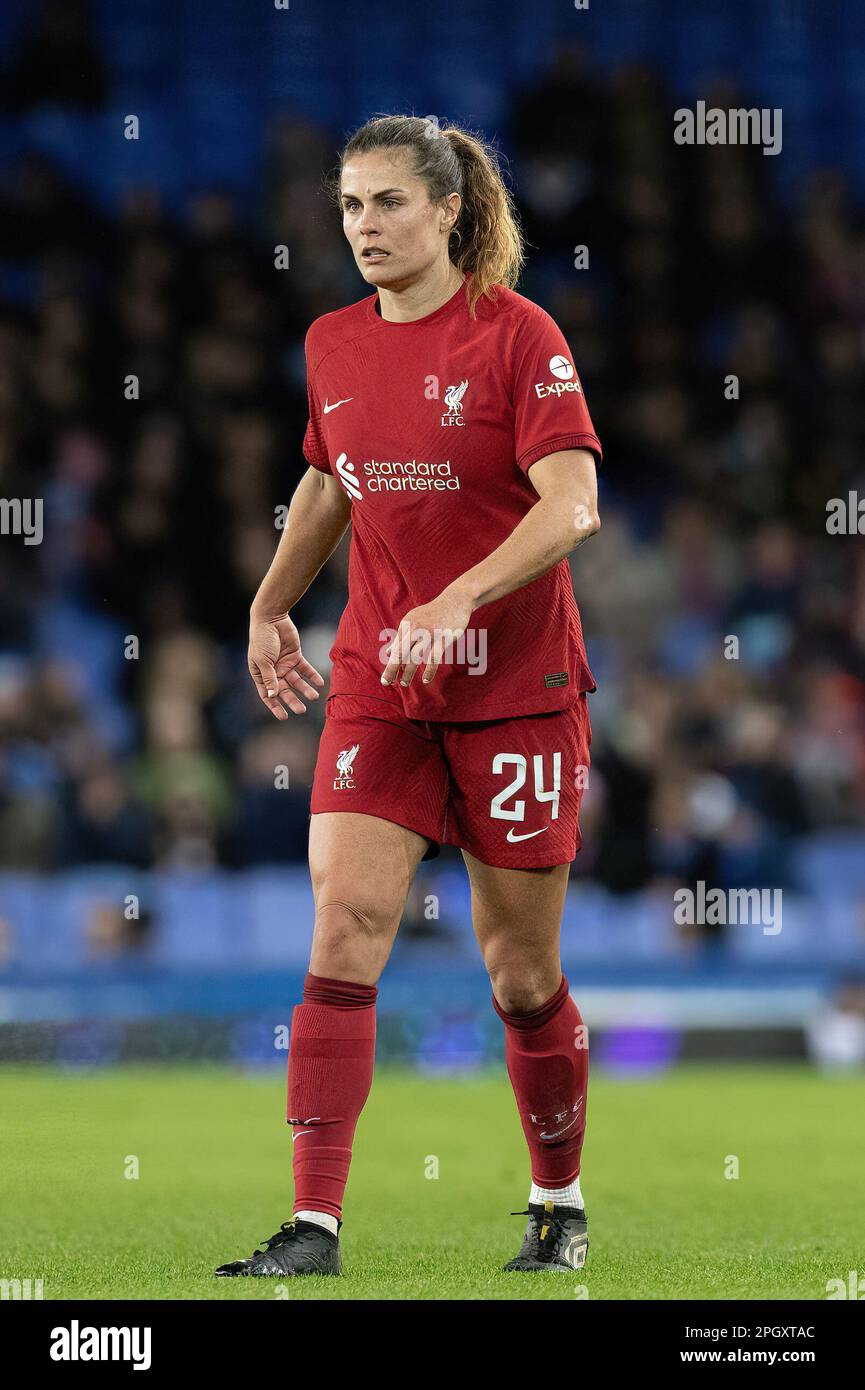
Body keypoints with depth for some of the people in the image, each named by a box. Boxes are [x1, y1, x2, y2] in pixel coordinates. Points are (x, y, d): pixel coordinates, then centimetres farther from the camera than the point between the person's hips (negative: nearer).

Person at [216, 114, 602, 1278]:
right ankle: (315, 1226, -15)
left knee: (521, 969, 5)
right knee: (345, 927, -13)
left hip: (515, 688, -4)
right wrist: (270, 605, 22)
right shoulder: (334, 345, 7)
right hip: (378, 688, 4)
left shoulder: (516, 334, -10)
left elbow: (571, 505, -18)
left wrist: (458, 601, -29)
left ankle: (560, 1205, 26)